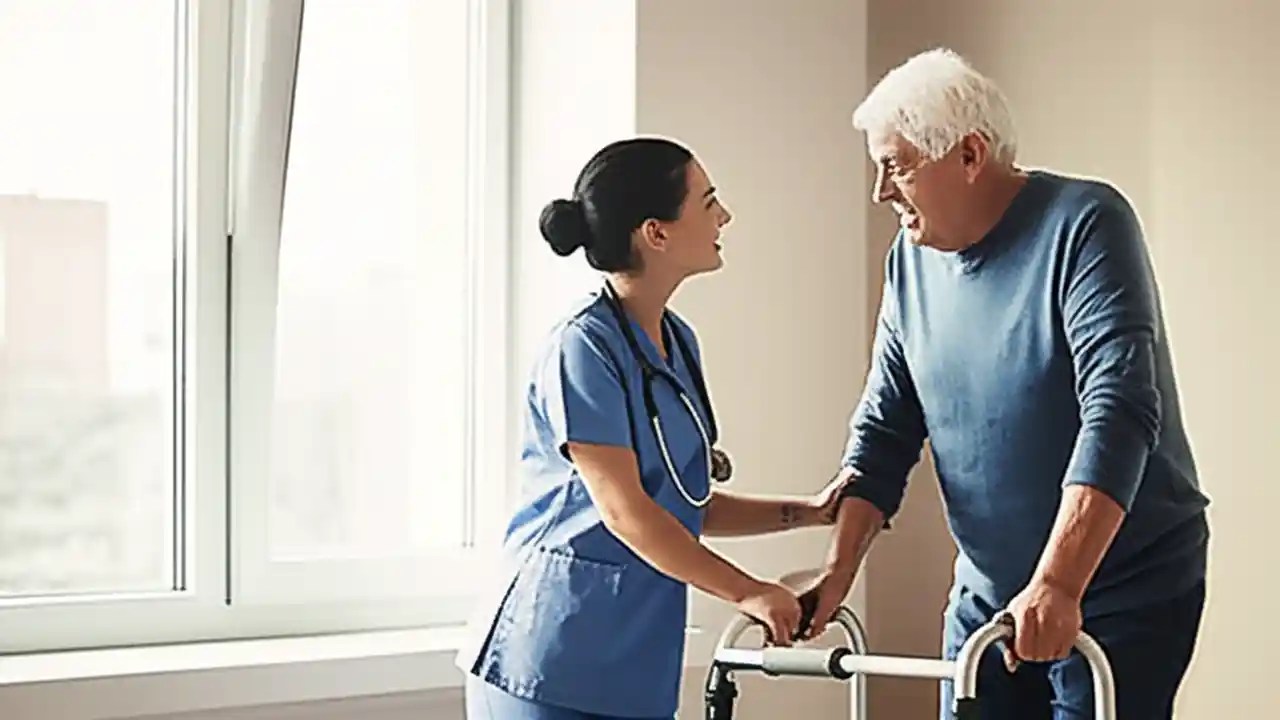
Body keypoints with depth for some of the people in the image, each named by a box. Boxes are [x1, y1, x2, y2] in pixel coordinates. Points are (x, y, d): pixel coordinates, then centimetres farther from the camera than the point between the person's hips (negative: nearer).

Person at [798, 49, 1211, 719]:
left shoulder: (1084, 224, -16)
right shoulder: (910, 261, 4)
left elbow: (1120, 410, -26)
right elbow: (884, 429, 7)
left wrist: (1056, 586, -34)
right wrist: (836, 574, -5)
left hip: (1122, 593, -6)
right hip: (987, 591, 6)